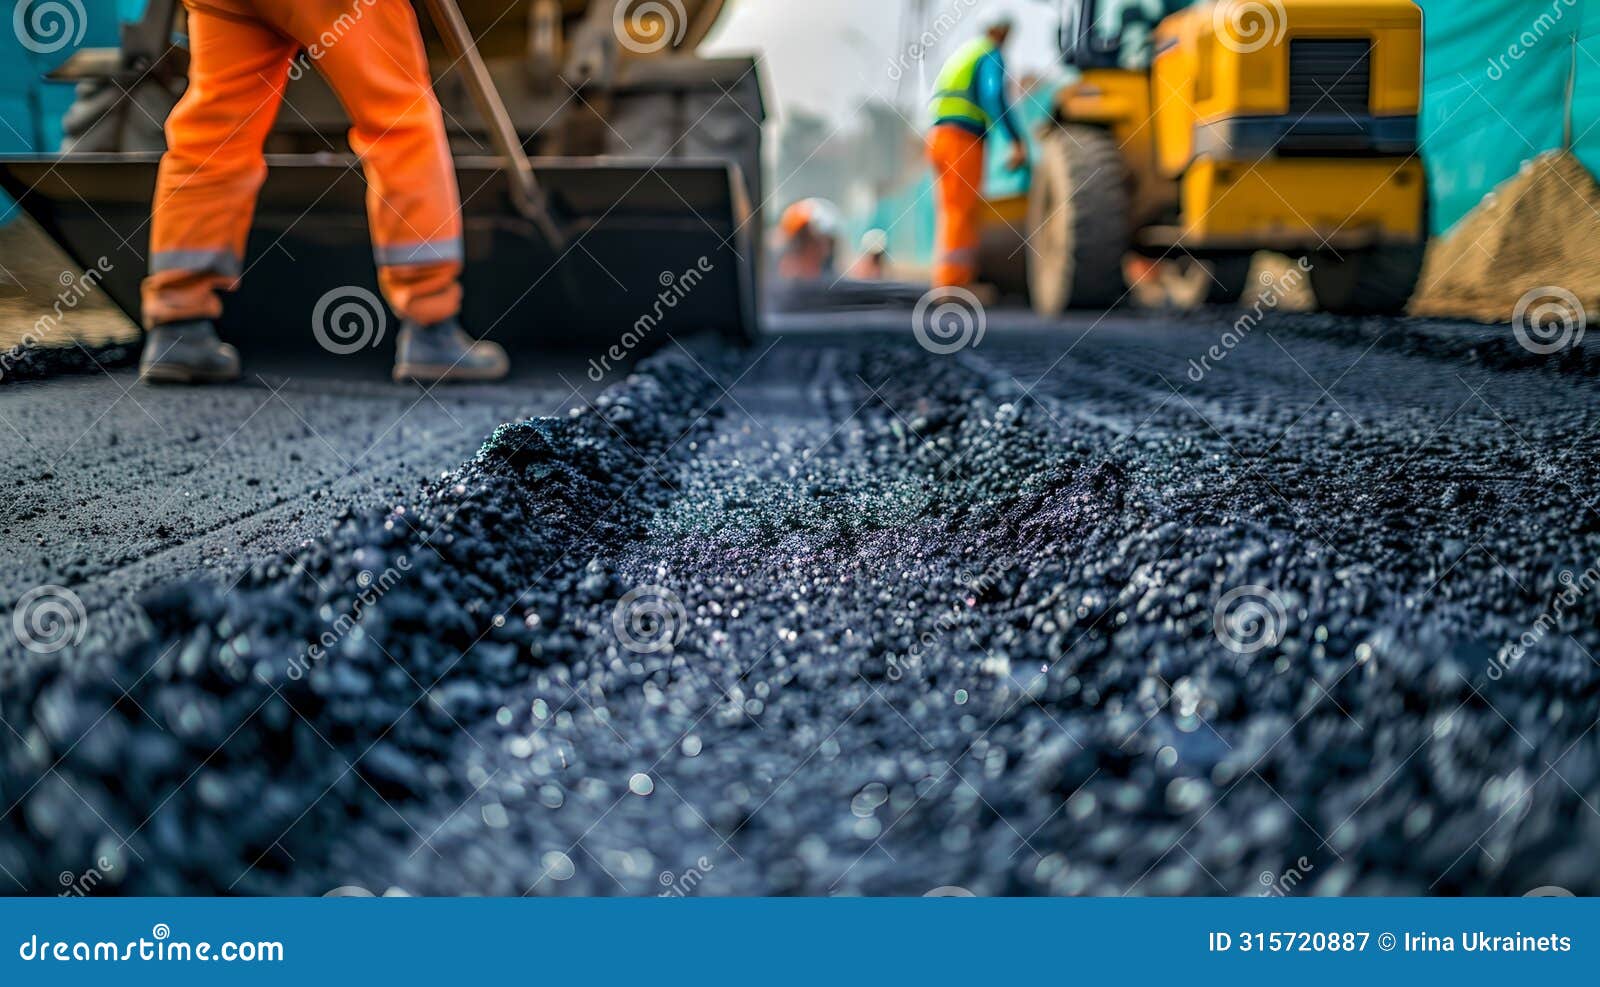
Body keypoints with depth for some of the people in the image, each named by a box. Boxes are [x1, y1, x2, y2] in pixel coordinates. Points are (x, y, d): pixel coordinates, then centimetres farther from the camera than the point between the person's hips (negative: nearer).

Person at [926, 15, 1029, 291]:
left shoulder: (962, 53, 23)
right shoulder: (992, 54, -4)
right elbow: (994, 97, -20)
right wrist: (1017, 141, -23)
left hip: (938, 135, 9)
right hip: (963, 140, -9)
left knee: (952, 213, 13)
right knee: (962, 213, -9)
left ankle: (945, 280, 13)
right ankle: (953, 282, -12)